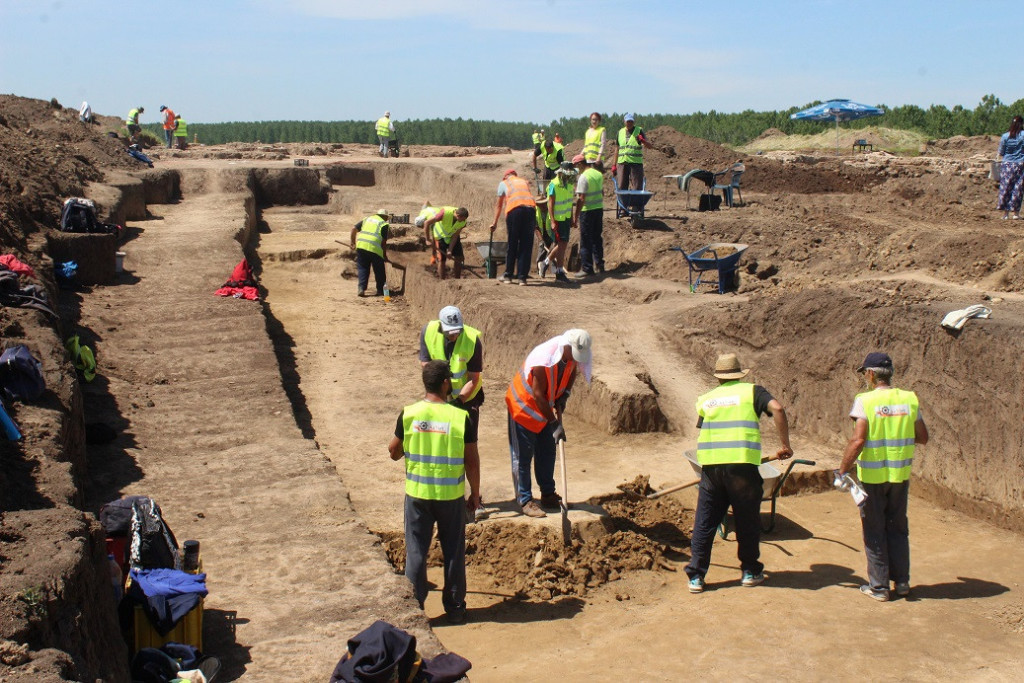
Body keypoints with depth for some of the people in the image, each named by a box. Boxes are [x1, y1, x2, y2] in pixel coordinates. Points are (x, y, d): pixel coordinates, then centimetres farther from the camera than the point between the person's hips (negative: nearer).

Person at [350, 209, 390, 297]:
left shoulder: (367, 219, 21)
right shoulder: (384, 224, 7)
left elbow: (354, 229, 17)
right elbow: (384, 242, 2)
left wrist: (353, 242, 26)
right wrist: (385, 255, 10)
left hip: (361, 245, 4)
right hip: (375, 248, -4)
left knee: (362, 268, 12)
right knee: (379, 270, 11)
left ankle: (361, 288, -1)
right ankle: (380, 291, 17)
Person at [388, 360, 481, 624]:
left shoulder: (408, 414, -9)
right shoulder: (461, 418, -12)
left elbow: (394, 452, 3)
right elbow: (472, 462, -8)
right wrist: (475, 493, 5)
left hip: (417, 494, 1)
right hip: (452, 496, -1)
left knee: (416, 551, 12)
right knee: (453, 552, 13)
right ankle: (455, 607, 22)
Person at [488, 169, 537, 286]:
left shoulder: (503, 183, 24)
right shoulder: (525, 182, 32)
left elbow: (499, 205, 28)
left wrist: (495, 222, 36)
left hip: (514, 209, -2)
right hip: (530, 208, 2)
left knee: (512, 245, 6)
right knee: (526, 245, 5)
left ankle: (508, 275, 13)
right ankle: (522, 277, 6)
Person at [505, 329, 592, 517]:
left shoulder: (572, 355, -13)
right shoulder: (543, 360, -36)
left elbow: (572, 372, 12)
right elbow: (538, 396, -29)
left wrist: (564, 396, -3)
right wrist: (555, 423, -24)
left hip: (545, 406, 8)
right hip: (524, 406, -7)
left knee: (547, 453, 13)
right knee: (523, 456, -2)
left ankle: (548, 495, 24)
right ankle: (525, 501, 5)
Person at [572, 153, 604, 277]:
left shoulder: (584, 177, -17)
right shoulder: (598, 174, 8)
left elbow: (581, 199, -20)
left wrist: (575, 218, -17)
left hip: (587, 211, -8)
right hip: (599, 209, 8)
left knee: (586, 241, 0)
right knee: (597, 238, 17)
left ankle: (587, 268, 2)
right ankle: (599, 264, 23)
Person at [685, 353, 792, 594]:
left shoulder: (706, 399, 17)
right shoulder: (752, 391, 8)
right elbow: (777, 409, -8)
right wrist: (785, 445, -4)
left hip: (710, 465, 2)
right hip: (742, 464, -2)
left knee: (704, 522, 9)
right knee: (747, 521, 14)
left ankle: (695, 576, 10)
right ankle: (750, 572, 24)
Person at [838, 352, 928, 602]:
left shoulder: (865, 400, -13)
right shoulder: (910, 399, 0)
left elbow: (858, 440, -21)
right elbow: (922, 438, 6)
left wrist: (843, 470, -13)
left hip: (872, 475, -4)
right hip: (900, 474, 4)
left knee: (874, 531, 7)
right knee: (898, 528, 17)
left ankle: (879, 586, 13)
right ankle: (902, 582, 23)